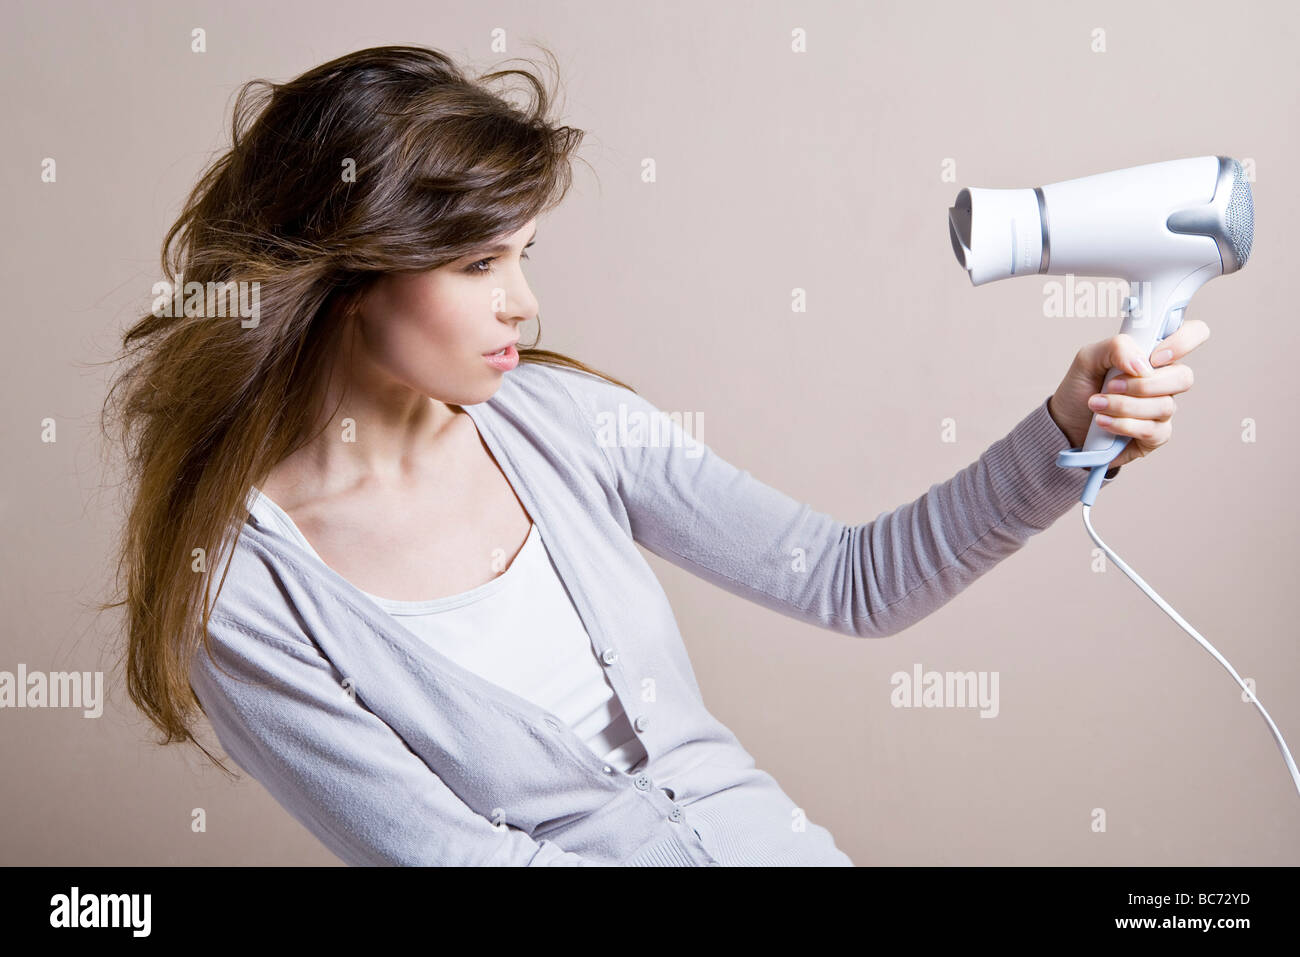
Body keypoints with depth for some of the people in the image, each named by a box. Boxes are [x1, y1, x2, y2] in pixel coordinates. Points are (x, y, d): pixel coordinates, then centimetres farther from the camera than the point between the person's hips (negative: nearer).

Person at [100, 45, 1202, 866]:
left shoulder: (563, 418, -2)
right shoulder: (233, 583, -11)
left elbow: (856, 581, 2)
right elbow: (446, 850, -11)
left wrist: (1066, 431, -9)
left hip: (765, 832, 4)